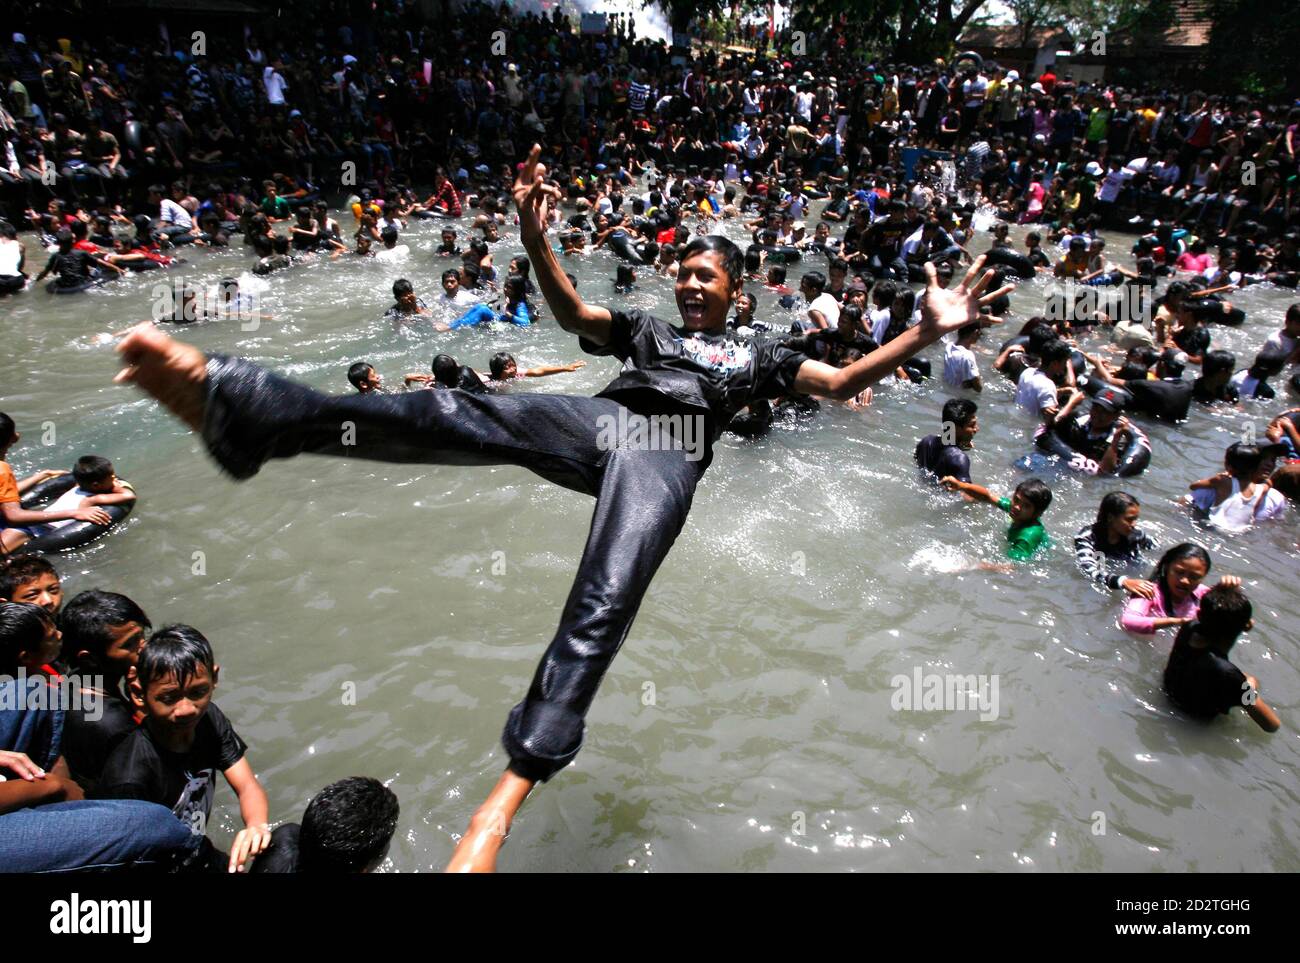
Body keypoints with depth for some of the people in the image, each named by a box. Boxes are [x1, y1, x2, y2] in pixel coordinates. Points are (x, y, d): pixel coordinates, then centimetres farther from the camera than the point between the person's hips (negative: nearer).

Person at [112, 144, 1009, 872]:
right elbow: (571, 311, 24)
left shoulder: (756, 356, 31)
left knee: (601, 609, -29)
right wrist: (536, 235, 7)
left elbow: (844, 382, 23)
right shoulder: (646, 326, 35)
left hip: (666, 461, -2)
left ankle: (507, 797, -34)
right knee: (454, 414, -25)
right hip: (598, 419, 2)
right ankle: (230, 399, -38)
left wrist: (928, 331, 11)